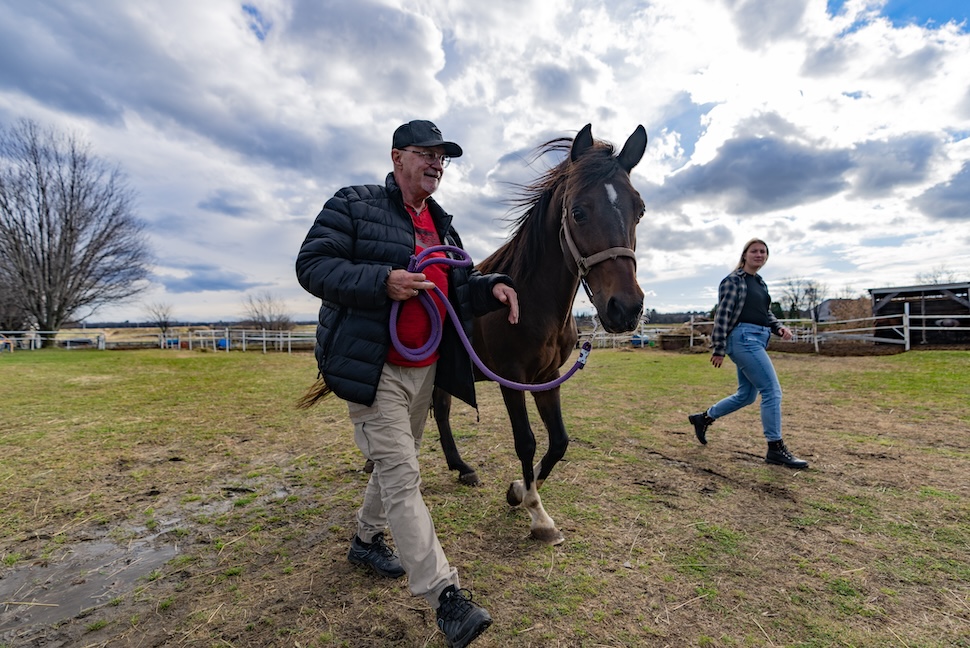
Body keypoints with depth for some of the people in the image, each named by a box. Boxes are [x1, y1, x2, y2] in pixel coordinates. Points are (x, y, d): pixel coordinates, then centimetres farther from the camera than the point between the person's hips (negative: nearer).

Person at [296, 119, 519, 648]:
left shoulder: (442, 224, 15)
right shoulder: (353, 206, -5)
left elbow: (459, 287, 18)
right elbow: (311, 265, -13)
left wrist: (494, 287, -5)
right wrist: (382, 281, -27)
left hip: (425, 369, 8)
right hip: (373, 368, -7)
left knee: (395, 464, 20)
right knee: (402, 477, -7)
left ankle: (367, 539, 44)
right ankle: (445, 595, 2)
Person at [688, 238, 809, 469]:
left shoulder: (760, 283, 20)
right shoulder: (734, 280, -5)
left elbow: (767, 314, 25)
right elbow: (722, 315, -11)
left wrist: (779, 327, 3)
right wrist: (719, 349, -15)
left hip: (757, 341, 9)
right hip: (743, 338, -9)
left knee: (746, 395, 14)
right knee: (772, 391, -9)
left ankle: (703, 418, 27)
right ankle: (776, 449, 1)